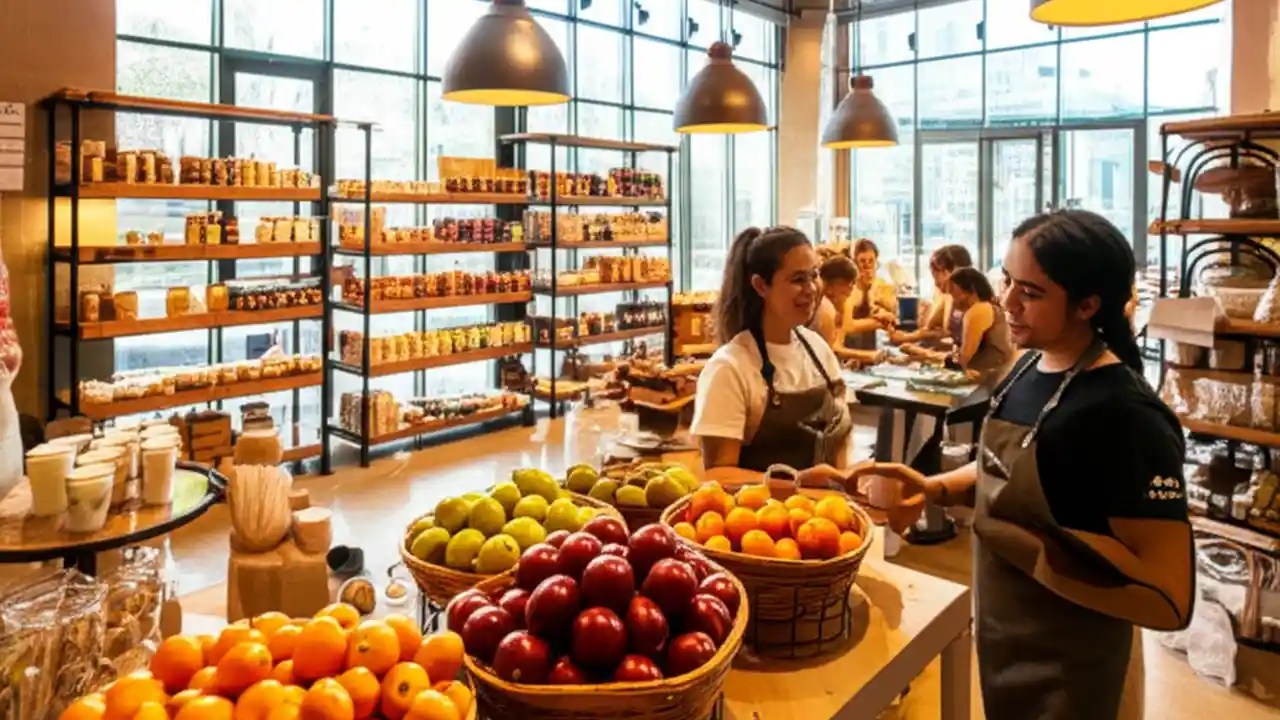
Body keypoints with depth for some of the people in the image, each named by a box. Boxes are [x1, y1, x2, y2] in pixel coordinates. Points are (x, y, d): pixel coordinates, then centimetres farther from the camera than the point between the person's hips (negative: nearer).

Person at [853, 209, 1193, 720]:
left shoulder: (1125, 416, -27)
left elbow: (1169, 600, -27)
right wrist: (935, 488, -4)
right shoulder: (1030, 367, -2)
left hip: (1066, 674, -7)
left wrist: (1026, 550, -29)